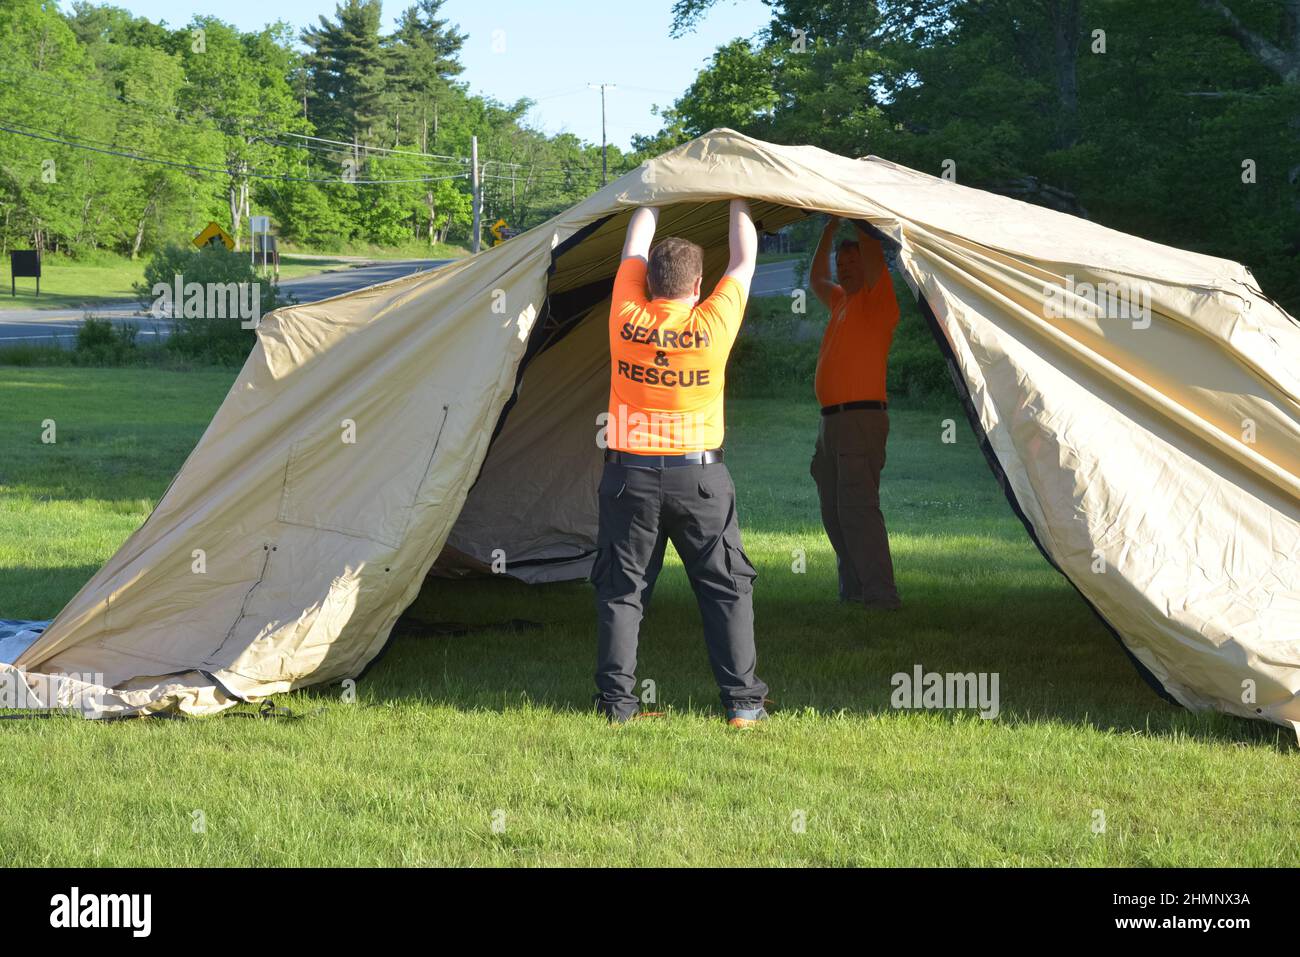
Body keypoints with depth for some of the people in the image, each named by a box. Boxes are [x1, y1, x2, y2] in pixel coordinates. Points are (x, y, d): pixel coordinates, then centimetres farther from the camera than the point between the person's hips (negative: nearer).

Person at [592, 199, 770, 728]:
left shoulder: (627, 320, -6)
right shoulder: (712, 326, -9)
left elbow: (634, 249, 11)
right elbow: (744, 259, 6)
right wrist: (737, 197, 20)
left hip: (629, 475, 1)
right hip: (699, 476, -1)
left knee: (620, 589, 8)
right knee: (727, 588, 8)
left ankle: (615, 699, 6)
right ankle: (742, 700, 7)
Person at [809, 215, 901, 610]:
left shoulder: (876, 298, -3)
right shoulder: (841, 301, 20)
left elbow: (872, 251, -16)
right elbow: (816, 280, 37)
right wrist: (829, 230, 31)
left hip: (861, 418, -9)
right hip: (831, 419, 9)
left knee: (857, 506, -16)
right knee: (834, 511, 10)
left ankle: (880, 594, -19)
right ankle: (853, 589, 16)